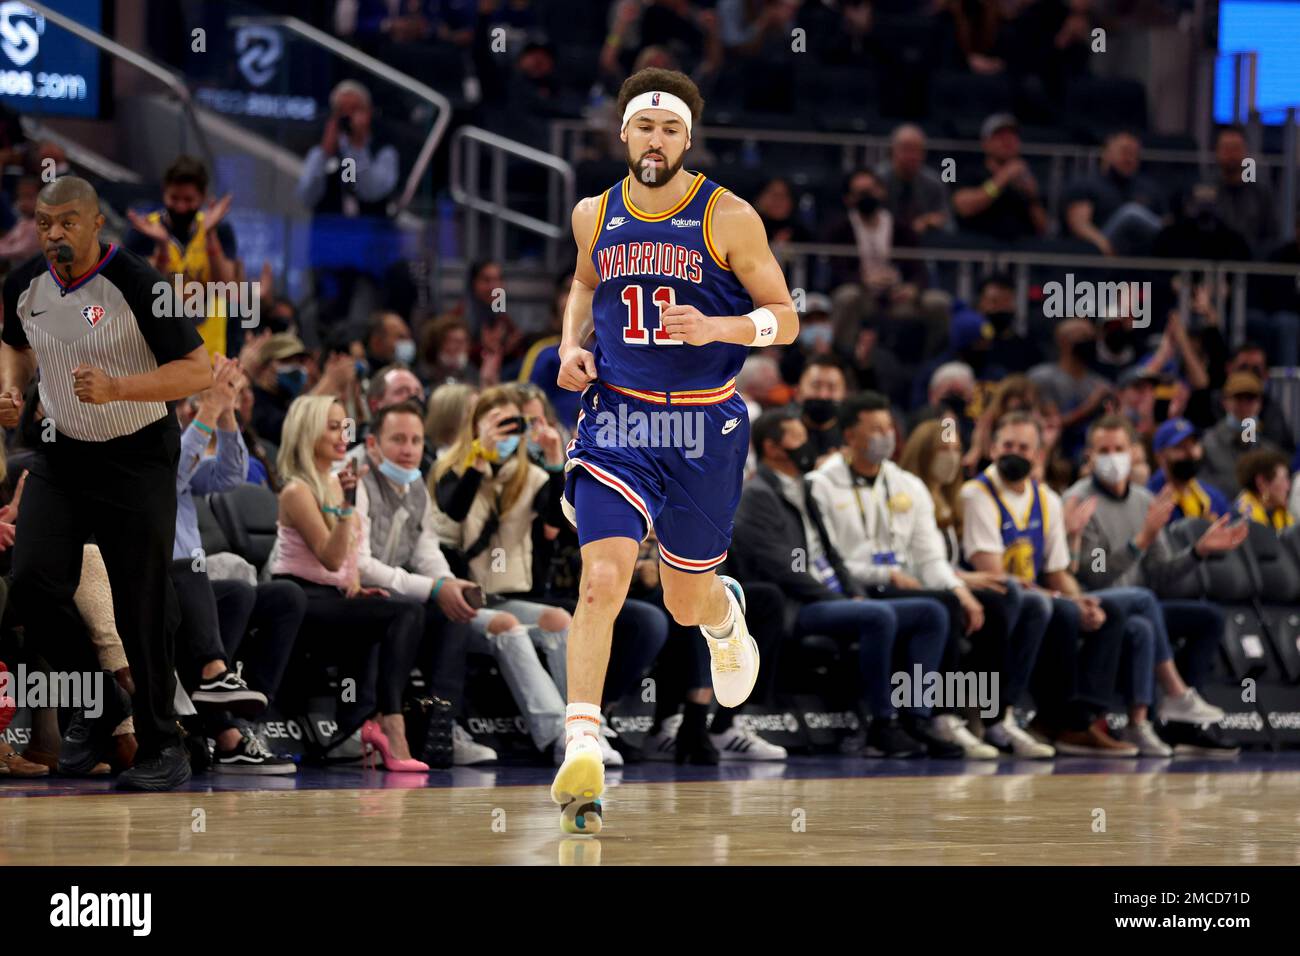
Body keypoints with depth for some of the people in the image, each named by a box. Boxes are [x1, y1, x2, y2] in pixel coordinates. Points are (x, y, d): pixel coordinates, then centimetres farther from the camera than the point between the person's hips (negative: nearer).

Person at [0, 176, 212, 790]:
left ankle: (162, 748, 11)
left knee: (142, 608, -4)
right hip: (61, 456, 5)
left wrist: (116, 387, -29)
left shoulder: (138, 284, -18)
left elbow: (198, 371, -17)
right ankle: (97, 702, 13)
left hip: (138, 459, -5)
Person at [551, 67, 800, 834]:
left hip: (705, 423, -1)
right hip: (616, 414, 1)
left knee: (686, 602, 13)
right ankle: (583, 751, -18)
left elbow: (786, 319, -3)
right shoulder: (595, 216, 2)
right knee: (603, 580, -18)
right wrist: (573, 346, 6)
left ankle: (726, 614, 52)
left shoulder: (728, 218, -7)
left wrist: (719, 327, -21)